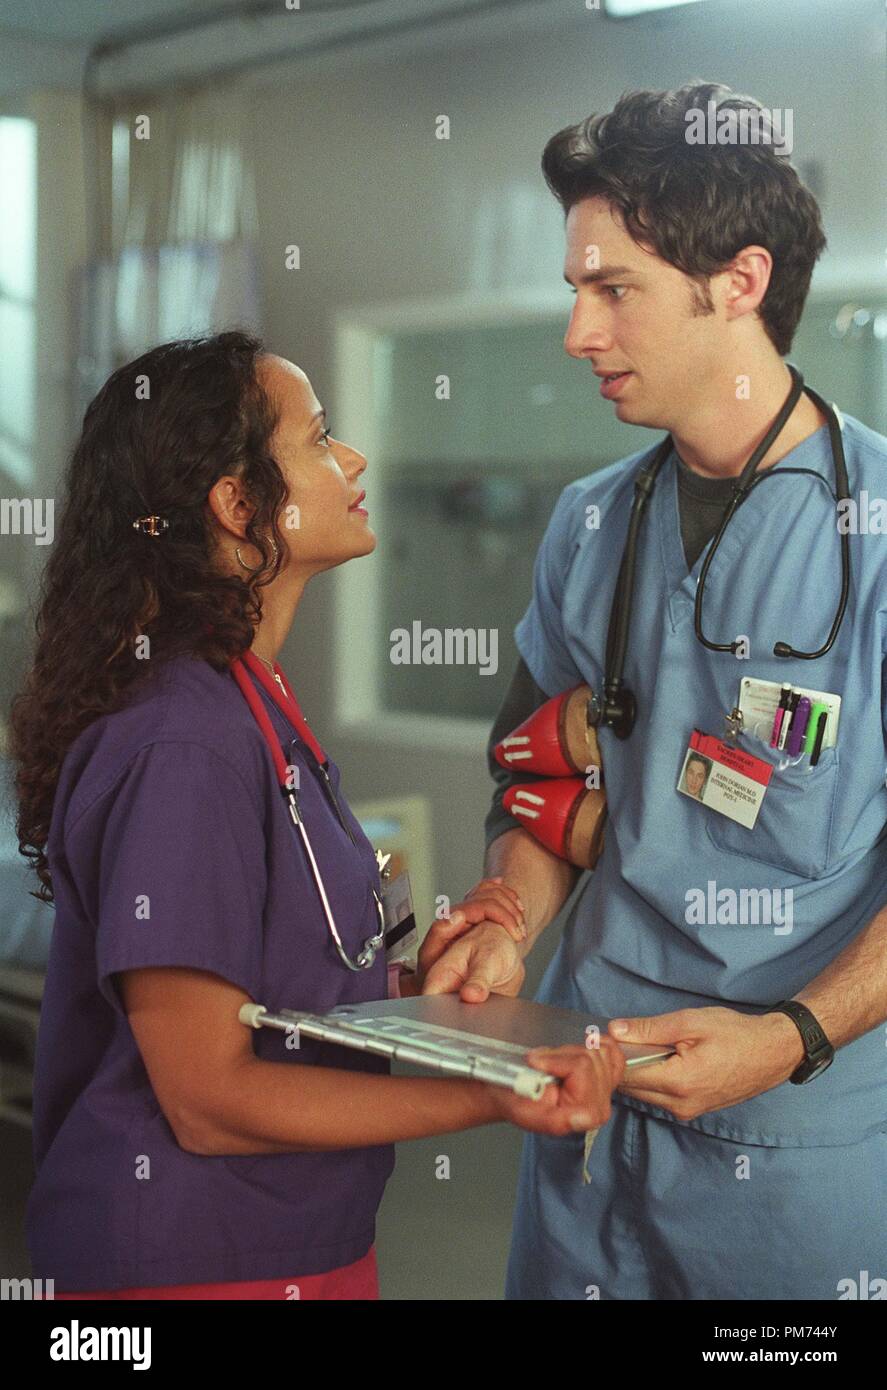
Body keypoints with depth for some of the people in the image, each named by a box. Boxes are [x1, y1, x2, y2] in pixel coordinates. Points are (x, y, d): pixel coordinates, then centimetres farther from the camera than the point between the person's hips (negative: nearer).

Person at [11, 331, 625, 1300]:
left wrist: (411, 983, -3)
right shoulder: (180, 747, -23)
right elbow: (209, 1099, -23)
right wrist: (492, 1100, -26)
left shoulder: (255, 710, 7)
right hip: (197, 1262, -9)